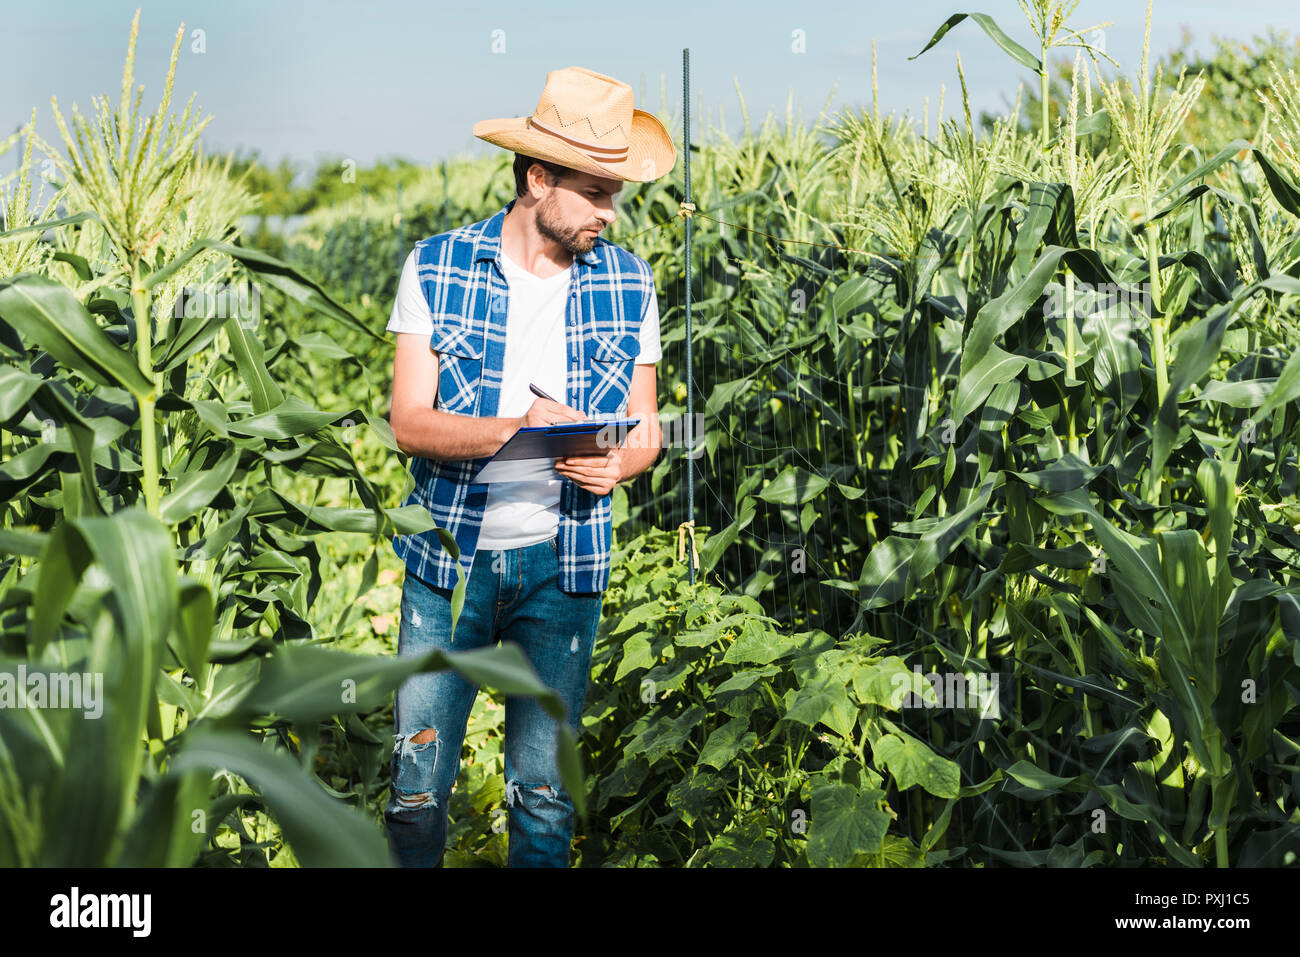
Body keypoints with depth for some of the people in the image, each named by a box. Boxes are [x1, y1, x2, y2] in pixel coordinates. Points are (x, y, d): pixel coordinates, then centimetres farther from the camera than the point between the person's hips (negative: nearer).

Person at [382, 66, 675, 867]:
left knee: (545, 788, 8)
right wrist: (518, 427, -25)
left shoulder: (628, 283, 4)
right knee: (419, 780, 2)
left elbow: (646, 428, 8)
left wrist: (616, 462, -16)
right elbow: (410, 423, -8)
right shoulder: (437, 268, -3)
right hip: (448, 558, -1)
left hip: (562, 564, 2)